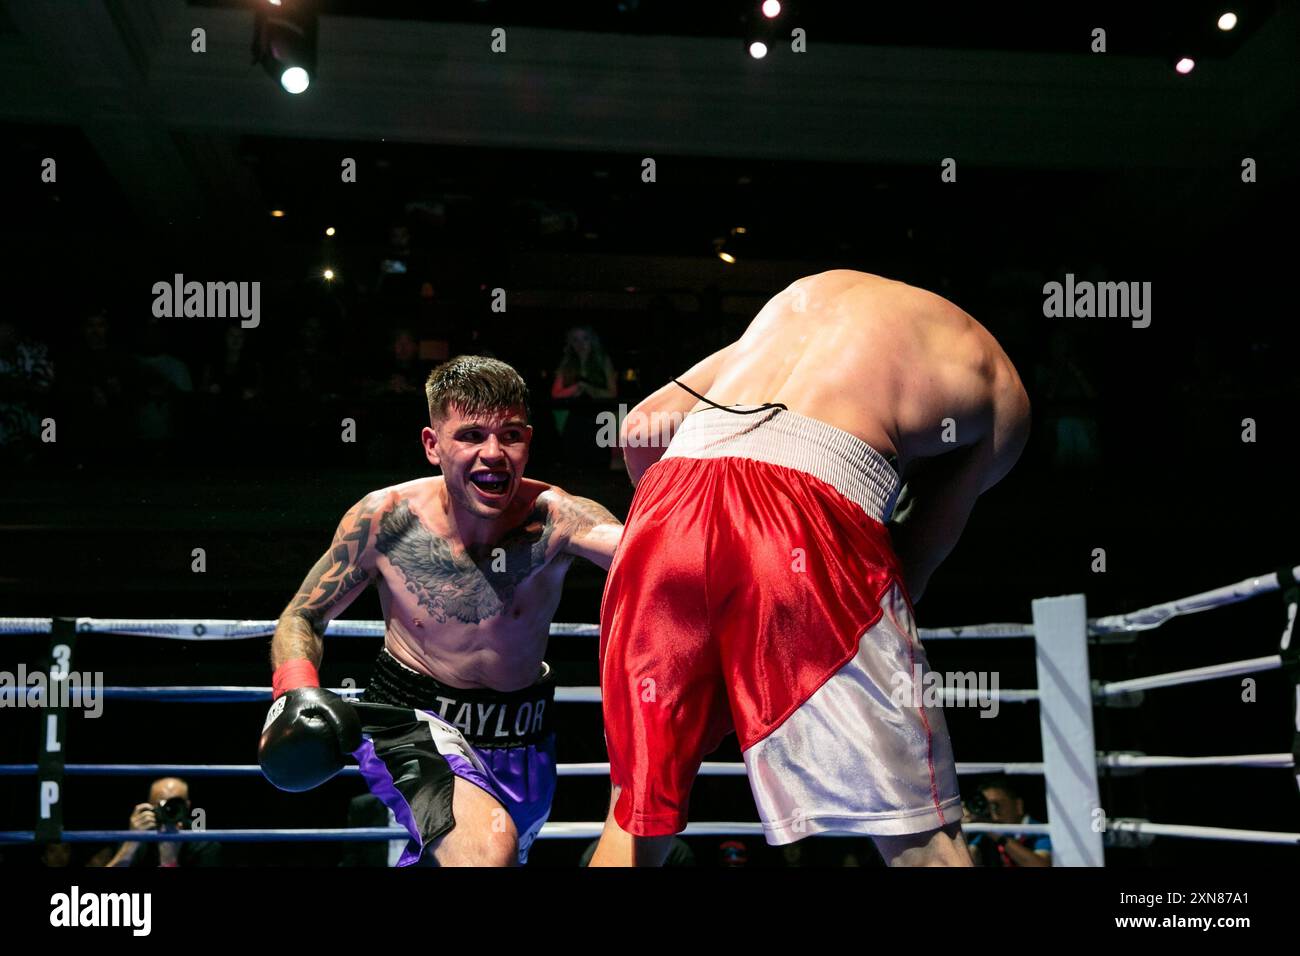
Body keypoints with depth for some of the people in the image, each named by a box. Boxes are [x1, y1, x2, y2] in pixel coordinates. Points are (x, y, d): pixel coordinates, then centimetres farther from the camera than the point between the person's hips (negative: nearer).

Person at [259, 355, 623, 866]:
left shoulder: (553, 520, -21)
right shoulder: (384, 520, -17)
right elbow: (302, 618, -3)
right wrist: (296, 690, -22)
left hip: (521, 737, 3)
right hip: (414, 722, -3)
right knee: (488, 845, -33)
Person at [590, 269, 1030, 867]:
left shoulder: (802, 294, 35)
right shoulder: (1001, 393, 25)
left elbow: (642, 427, 29)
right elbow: (922, 552, 20)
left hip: (668, 501, 5)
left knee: (639, 812, 18)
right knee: (921, 836, 5)